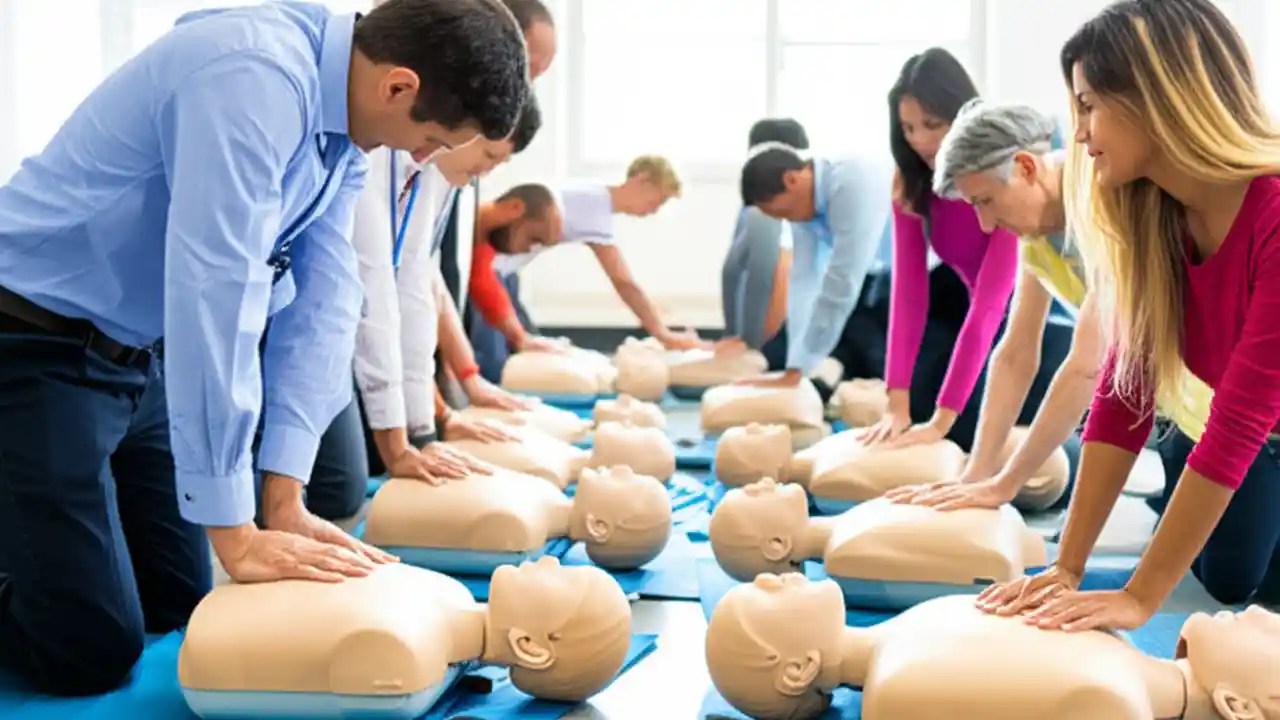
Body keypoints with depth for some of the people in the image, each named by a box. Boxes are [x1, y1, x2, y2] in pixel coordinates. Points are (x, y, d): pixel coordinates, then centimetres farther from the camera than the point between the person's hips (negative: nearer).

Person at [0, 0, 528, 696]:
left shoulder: (344, 118, 0)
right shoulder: (254, 80, -30)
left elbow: (319, 297, -2)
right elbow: (214, 299, -32)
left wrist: (285, 496, -8)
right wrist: (235, 531, -27)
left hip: (130, 353, 9)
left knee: (178, 605, 12)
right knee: (92, 651, -9)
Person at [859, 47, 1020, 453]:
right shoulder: (910, 184, -10)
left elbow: (990, 302, -34)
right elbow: (908, 291, -18)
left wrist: (943, 418, -39)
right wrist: (897, 403, -28)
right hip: (991, 323, 6)